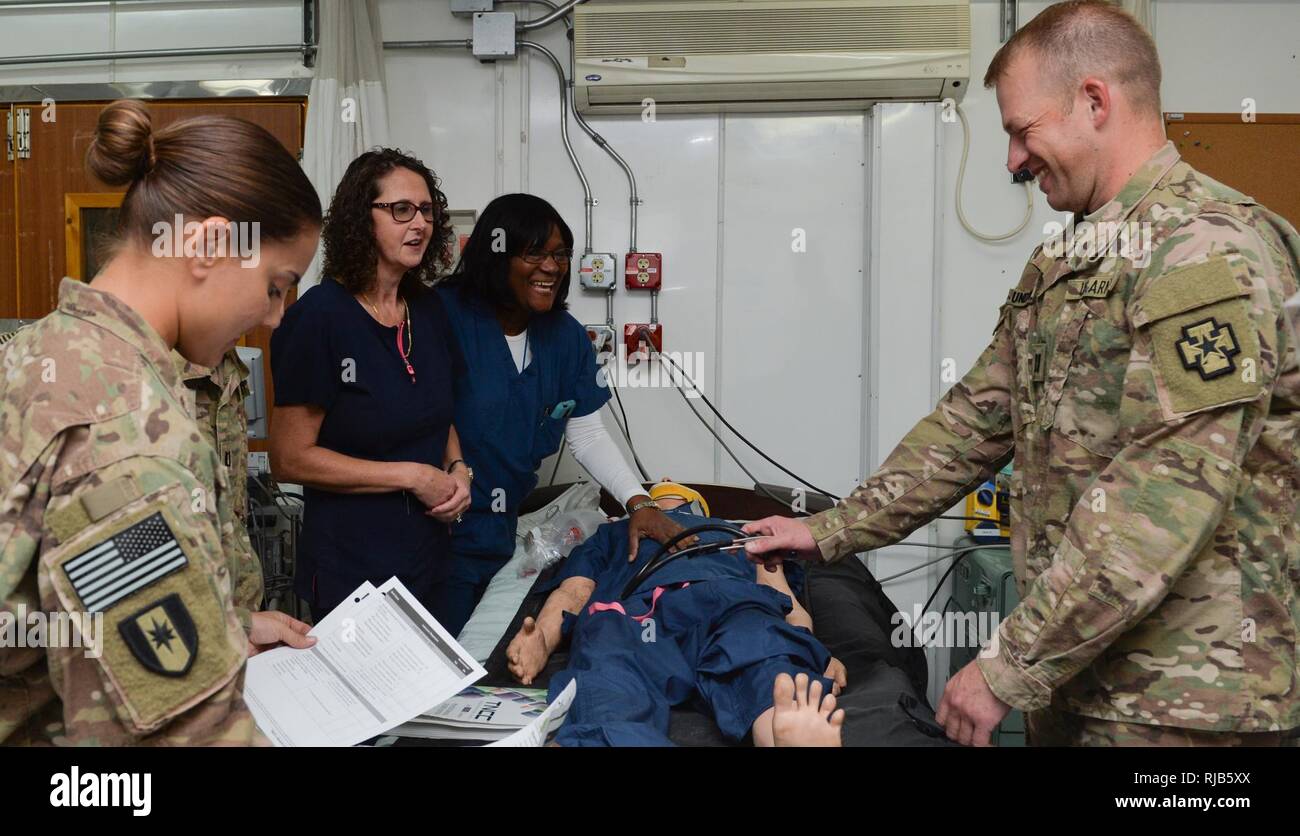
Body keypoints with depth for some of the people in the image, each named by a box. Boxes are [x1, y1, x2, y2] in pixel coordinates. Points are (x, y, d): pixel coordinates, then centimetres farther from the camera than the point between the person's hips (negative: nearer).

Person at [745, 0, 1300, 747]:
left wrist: (1011, 669, -23)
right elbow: (976, 421, 13)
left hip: (1184, 700, -7)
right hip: (1075, 673, 8)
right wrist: (834, 532, 9)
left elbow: (1167, 494, -25)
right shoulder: (1066, 262, 12)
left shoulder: (1205, 248, -17)